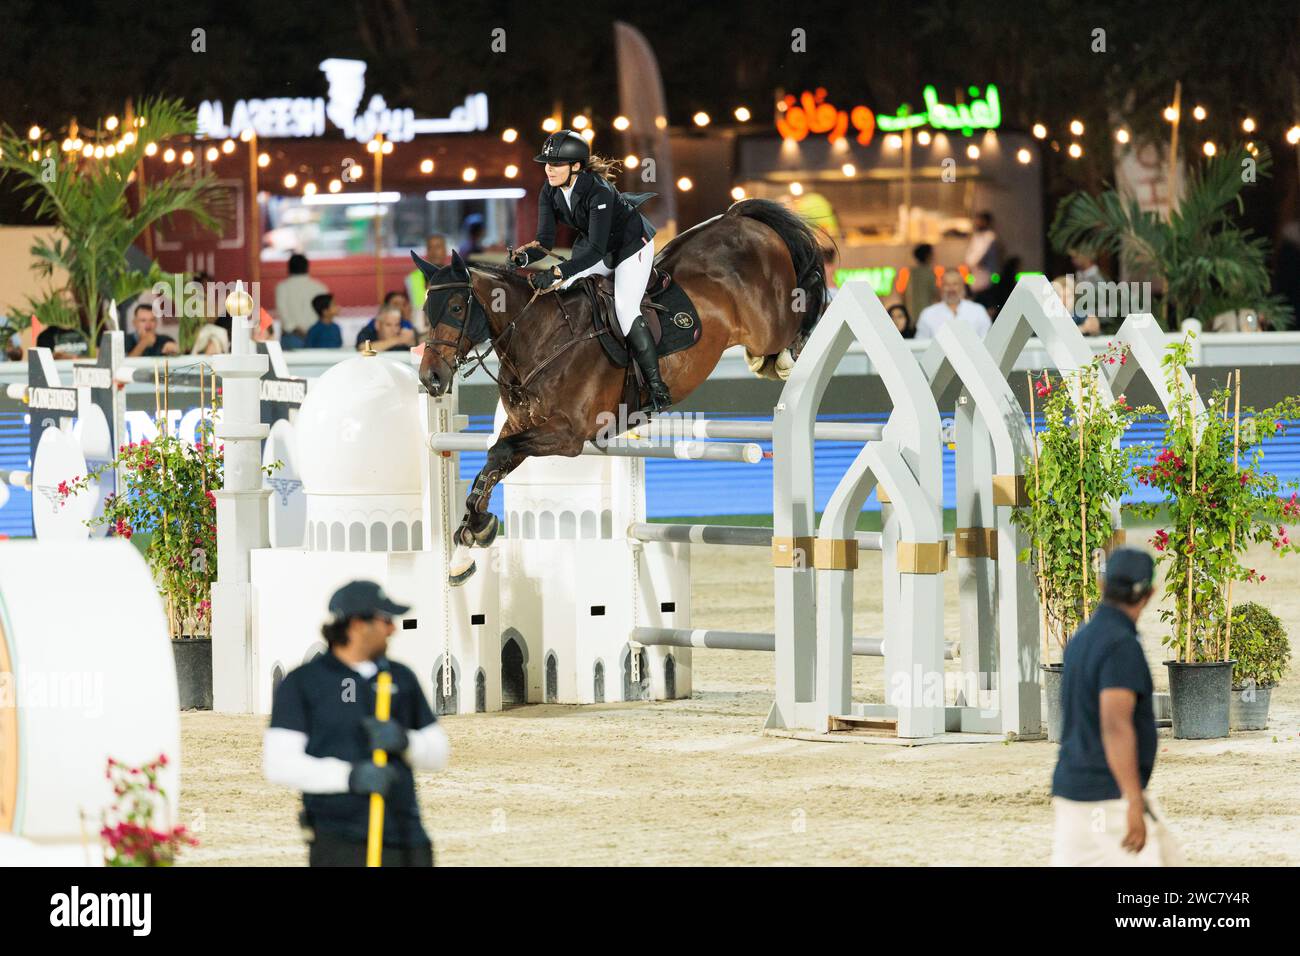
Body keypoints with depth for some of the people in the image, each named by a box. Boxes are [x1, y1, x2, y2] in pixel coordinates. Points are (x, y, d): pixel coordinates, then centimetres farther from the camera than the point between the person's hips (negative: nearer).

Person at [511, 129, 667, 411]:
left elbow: (596, 249, -41)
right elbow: (545, 240, -16)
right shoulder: (549, 193, -15)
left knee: (625, 309, -20)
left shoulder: (598, 192, -36)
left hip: (632, 244, -8)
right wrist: (526, 256, -39)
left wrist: (558, 271, -52)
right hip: (593, 246, 8)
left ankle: (657, 386, -15)